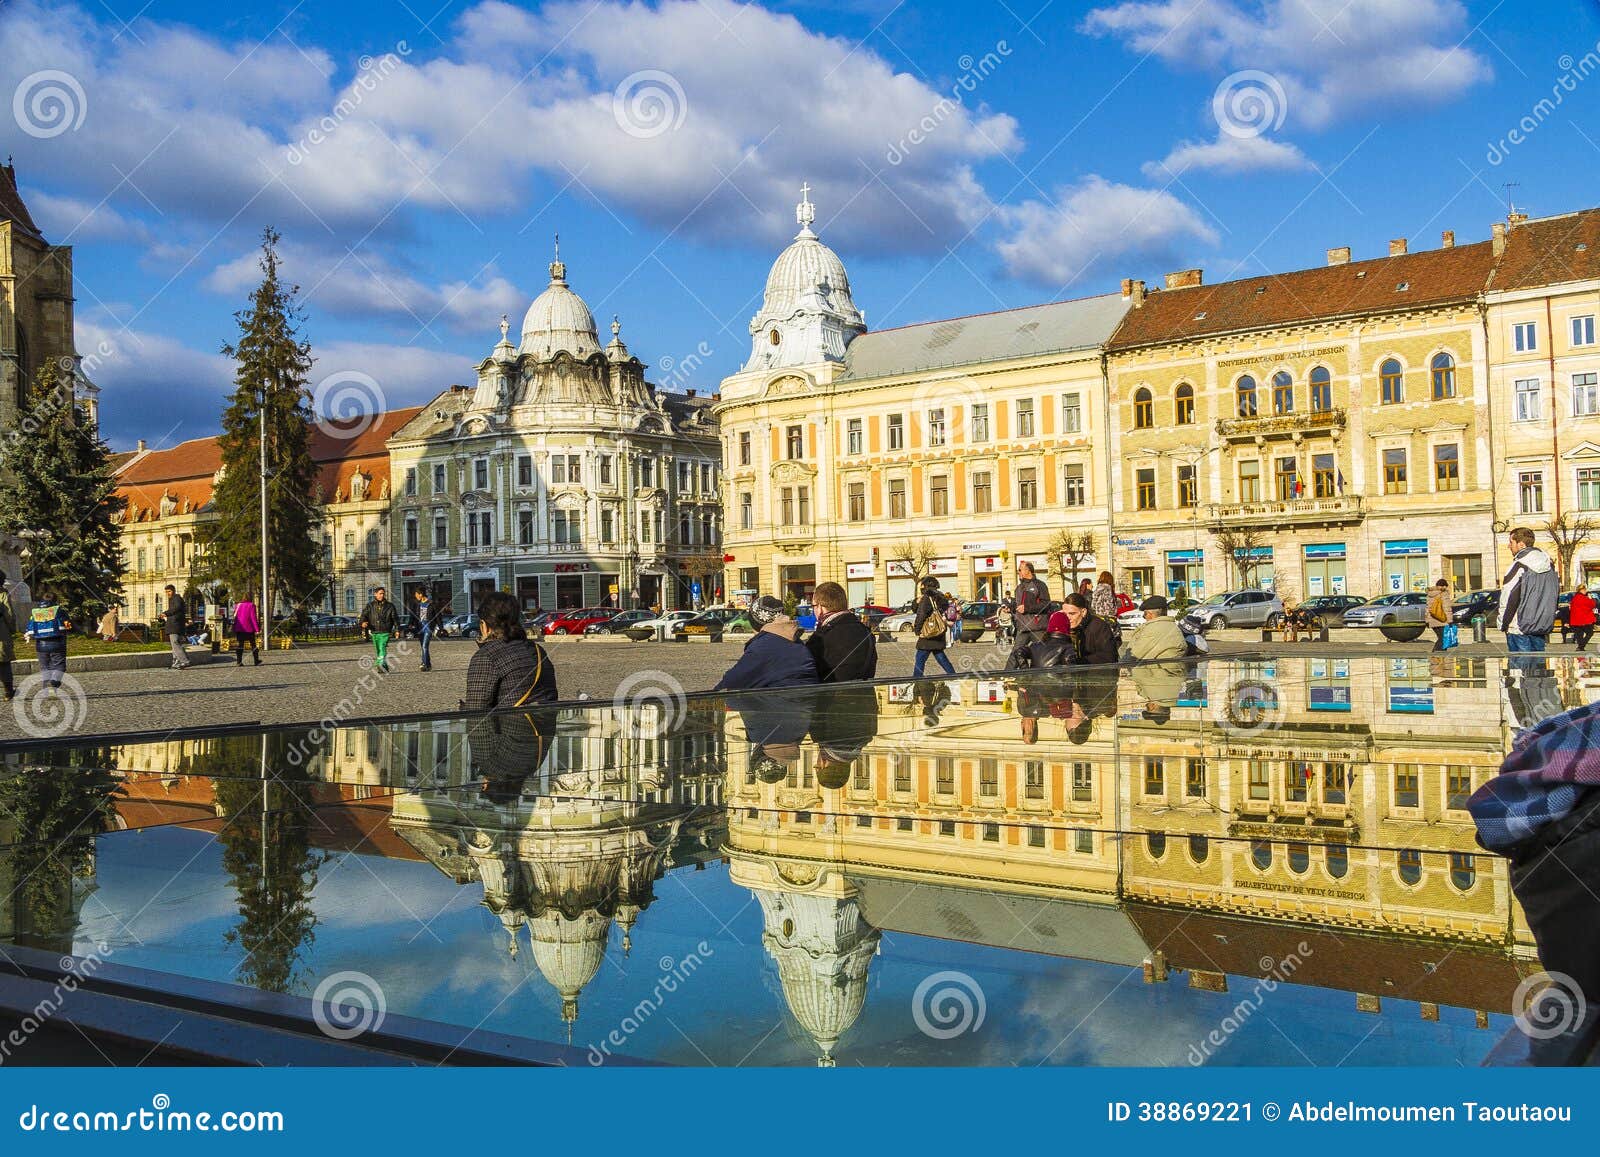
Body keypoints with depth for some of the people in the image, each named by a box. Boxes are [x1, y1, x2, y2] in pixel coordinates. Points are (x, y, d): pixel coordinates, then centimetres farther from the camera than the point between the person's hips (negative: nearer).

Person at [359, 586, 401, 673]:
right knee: (378, 650, 9)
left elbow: (395, 618, 8)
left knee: (382, 647, -21)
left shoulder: (390, 606, 6)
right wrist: (363, 622, -21)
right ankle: (385, 667, 19)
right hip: (374, 632, 3)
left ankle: (380, 664, -36)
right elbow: (364, 615, 1)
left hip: (385, 632, -3)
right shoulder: (370, 605, 8)